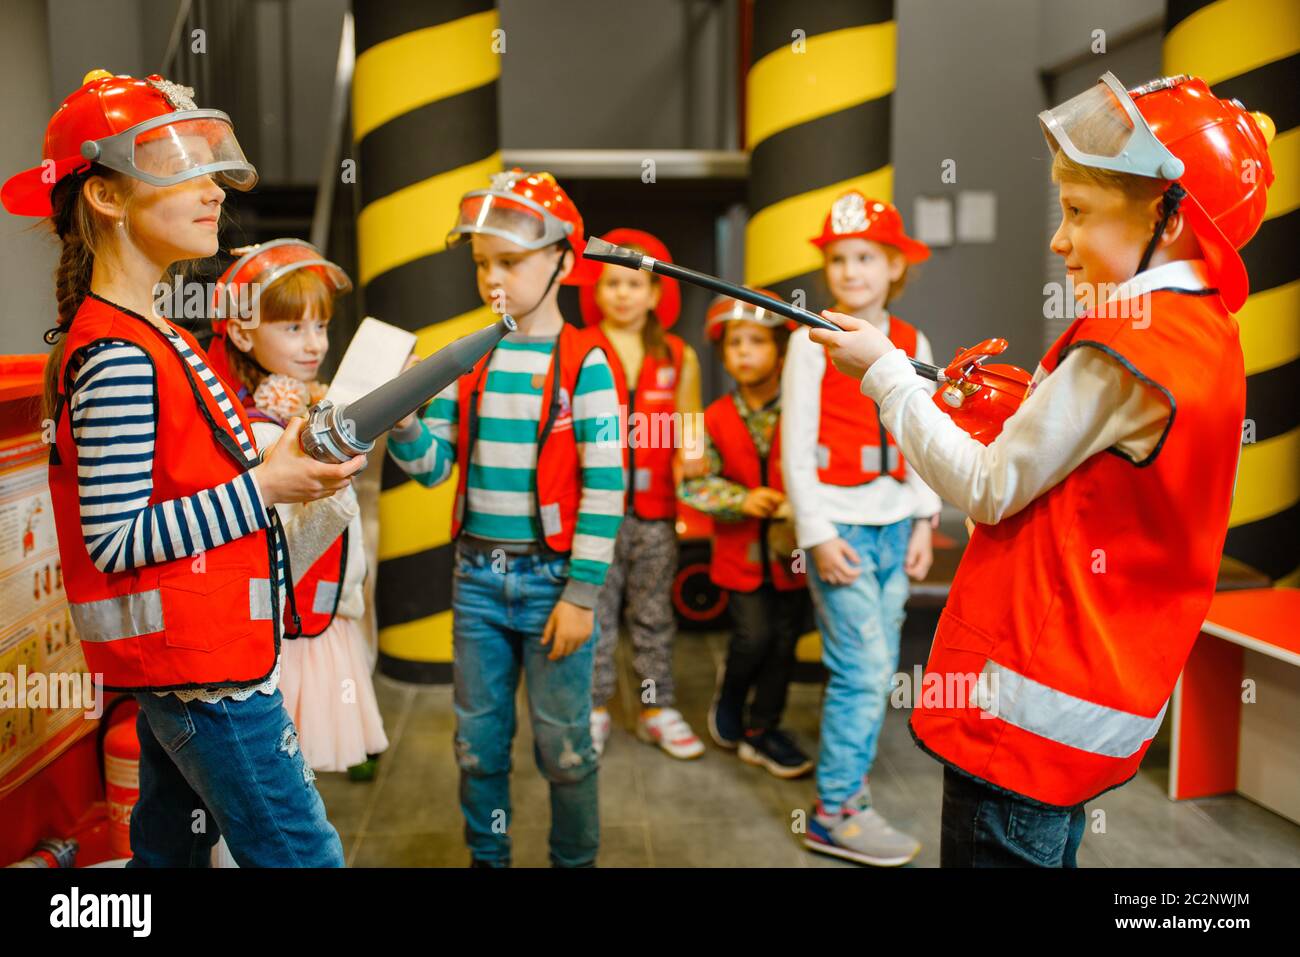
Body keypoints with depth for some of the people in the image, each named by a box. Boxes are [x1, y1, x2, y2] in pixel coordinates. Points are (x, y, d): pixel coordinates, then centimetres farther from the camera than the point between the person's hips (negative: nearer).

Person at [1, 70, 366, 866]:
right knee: (301, 853, 0)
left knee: (172, 846, 21)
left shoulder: (155, 338, 11)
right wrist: (262, 487, -20)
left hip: (183, 659, 10)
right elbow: (114, 540, -21)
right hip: (199, 663, -10)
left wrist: (278, 458, 3)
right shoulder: (116, 356, -19)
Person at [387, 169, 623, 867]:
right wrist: (400, 419, -16)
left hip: (553, 578, -4)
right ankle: (486, 856, 36)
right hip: (477, 577, 4)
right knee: (477, 739, 16)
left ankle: (575, 858, 30)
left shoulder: (584, 364, -8)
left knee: (562, 743, 8)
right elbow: (432, 466, 4)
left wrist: (581, 593, -12)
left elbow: (604, 487, -10)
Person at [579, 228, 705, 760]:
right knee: (595, 614, 6)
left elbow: (687, 437, 10)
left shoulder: (679, 357, 8)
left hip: (655, 509, 2)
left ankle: (657, 707, 23)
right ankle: (595, 710, 20)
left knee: (654, 615, 12)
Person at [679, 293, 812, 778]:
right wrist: (743, 499, -15)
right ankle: (730, 694, 28)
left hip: (791, 545, 1)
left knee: (784, 640, 8)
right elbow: (692, 484, -1)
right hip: (741, 549, 0)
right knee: (754, 635, -6)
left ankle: (761, 731, 26)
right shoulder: (716, 419, -3)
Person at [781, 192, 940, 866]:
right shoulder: (813, 342, -5)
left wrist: (924, 521, 6)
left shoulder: (913, 344, 9)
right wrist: (817, 535, -11)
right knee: (862, 669, -6)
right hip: (839, 524, -5)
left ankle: (846, 779, 26)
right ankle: (835, 814, 6)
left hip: (894, 525, 5)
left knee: (876, 669, 10)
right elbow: (796, 449, -7)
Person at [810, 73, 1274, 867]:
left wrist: (885, 372, -8)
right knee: (1046, 849, 23)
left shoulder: (1122, 345, -21)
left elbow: (989, 492, -14)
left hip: (1034, 700, -10)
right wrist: (1026, 407, 7)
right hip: (1098, 695, 10)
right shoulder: (1207, 328, 8)